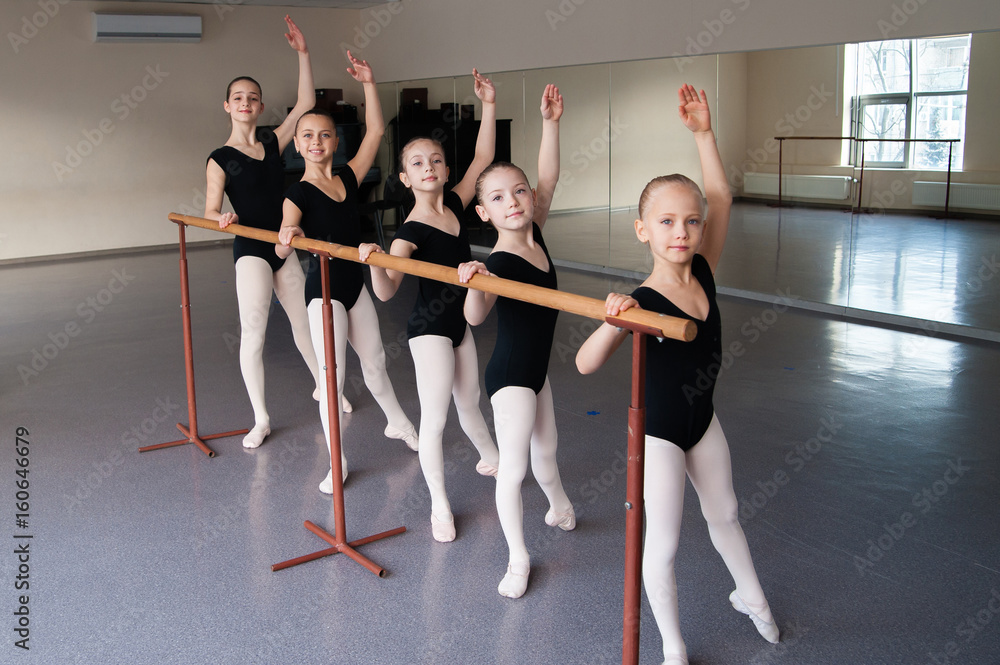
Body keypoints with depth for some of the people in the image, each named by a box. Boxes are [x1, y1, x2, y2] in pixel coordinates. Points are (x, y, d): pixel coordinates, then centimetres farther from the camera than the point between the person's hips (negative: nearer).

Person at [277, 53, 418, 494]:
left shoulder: (348, 178, 1)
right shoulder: (298, 193, -14)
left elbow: (375, 131, -1)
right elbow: (282, 249, -26)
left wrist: (368, 84, -7)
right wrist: (287, 240, -48)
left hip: (355, 283, 6)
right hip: (324, 290, -5)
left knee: (374, 360, 21)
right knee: (331, 375, -3)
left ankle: (398, 423, 43)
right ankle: (337, 462, 8)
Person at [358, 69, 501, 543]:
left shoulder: (455, 206, -1)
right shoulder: (411, 232, -20)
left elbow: (482, 159, 0)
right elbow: (387, 291, -28)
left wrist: (488, 107, -5)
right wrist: (374, 264, -47)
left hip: (460, 322, 6)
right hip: (429, 329, -6)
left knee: (469, 403, 24)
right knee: (435, 418, -3)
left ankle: (492, 459, 49)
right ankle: (439, 506, 10)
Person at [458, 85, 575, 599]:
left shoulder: (535, 235, -3)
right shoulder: (498, 263, -25)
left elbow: (548, 178, 1)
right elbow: (474, 316, -41)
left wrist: (550, 123, -4)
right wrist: (475, 284, -60)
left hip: (535, 368, 8)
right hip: (509, 374, -8)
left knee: (545, 446, 27)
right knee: (514, 466, -2)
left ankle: (559, 506, 53)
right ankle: (518, 558, 12)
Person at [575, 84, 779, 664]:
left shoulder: (704, 273, -9)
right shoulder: (641, 303, -26)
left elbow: (721, 199, -4)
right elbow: (585, 364, -33)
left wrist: (703, 133, -10)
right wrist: (612, 323, -51)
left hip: (702, 420, 6)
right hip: (659, 432, -6)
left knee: (725, 514, 27)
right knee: (663, 544, 6)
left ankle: (750, 596, 53)